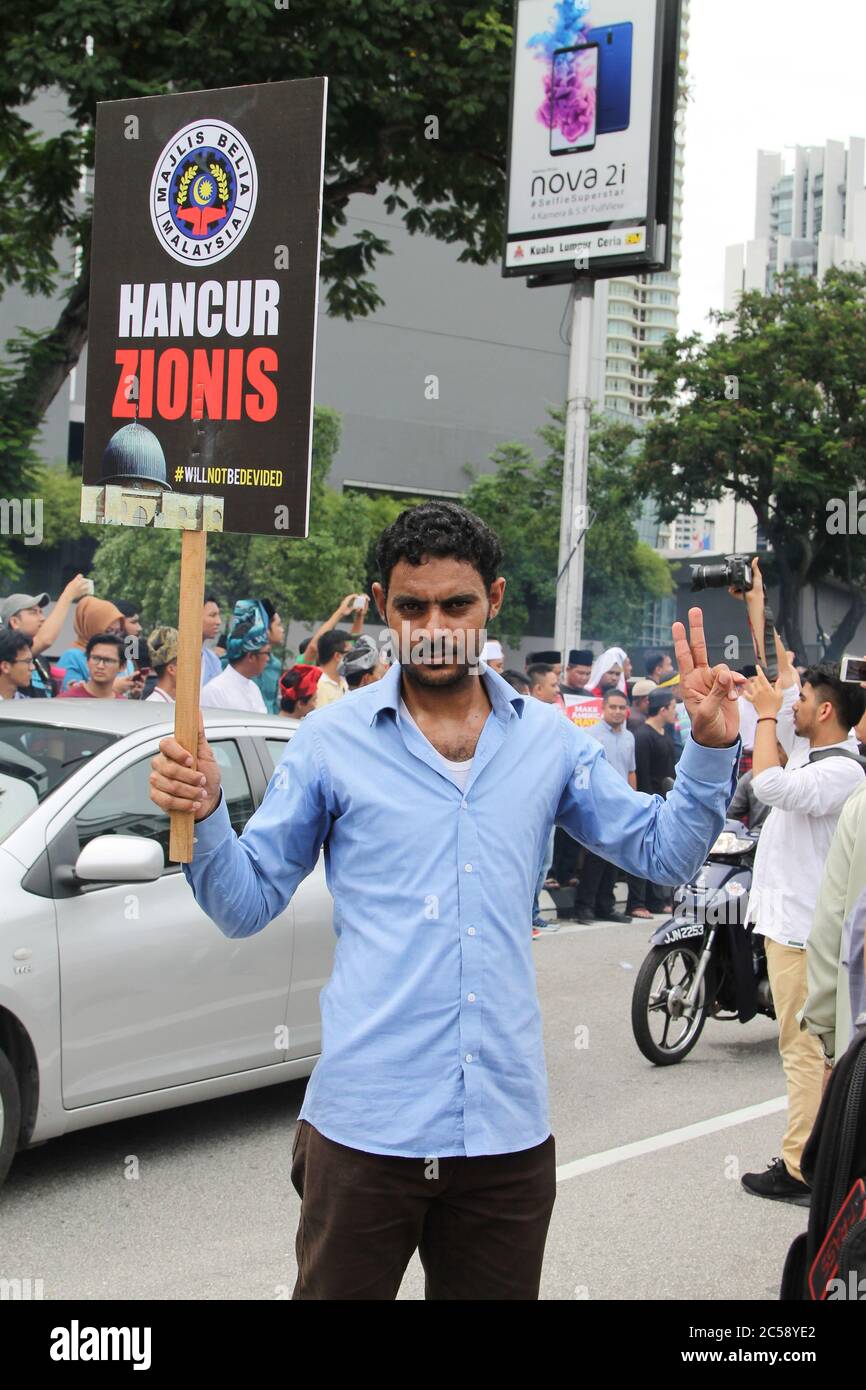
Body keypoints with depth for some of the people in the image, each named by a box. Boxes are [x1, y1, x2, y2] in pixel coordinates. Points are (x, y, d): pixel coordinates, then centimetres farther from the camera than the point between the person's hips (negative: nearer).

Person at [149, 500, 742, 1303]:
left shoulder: (548, 740, 8)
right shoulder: (332, 741, 0)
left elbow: (663, 852, 12)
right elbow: (247, 905, 1)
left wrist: (710, 748, -3)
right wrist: (203, 815, -17)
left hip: (508, 1129, 3)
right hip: (366, 1125, -2)